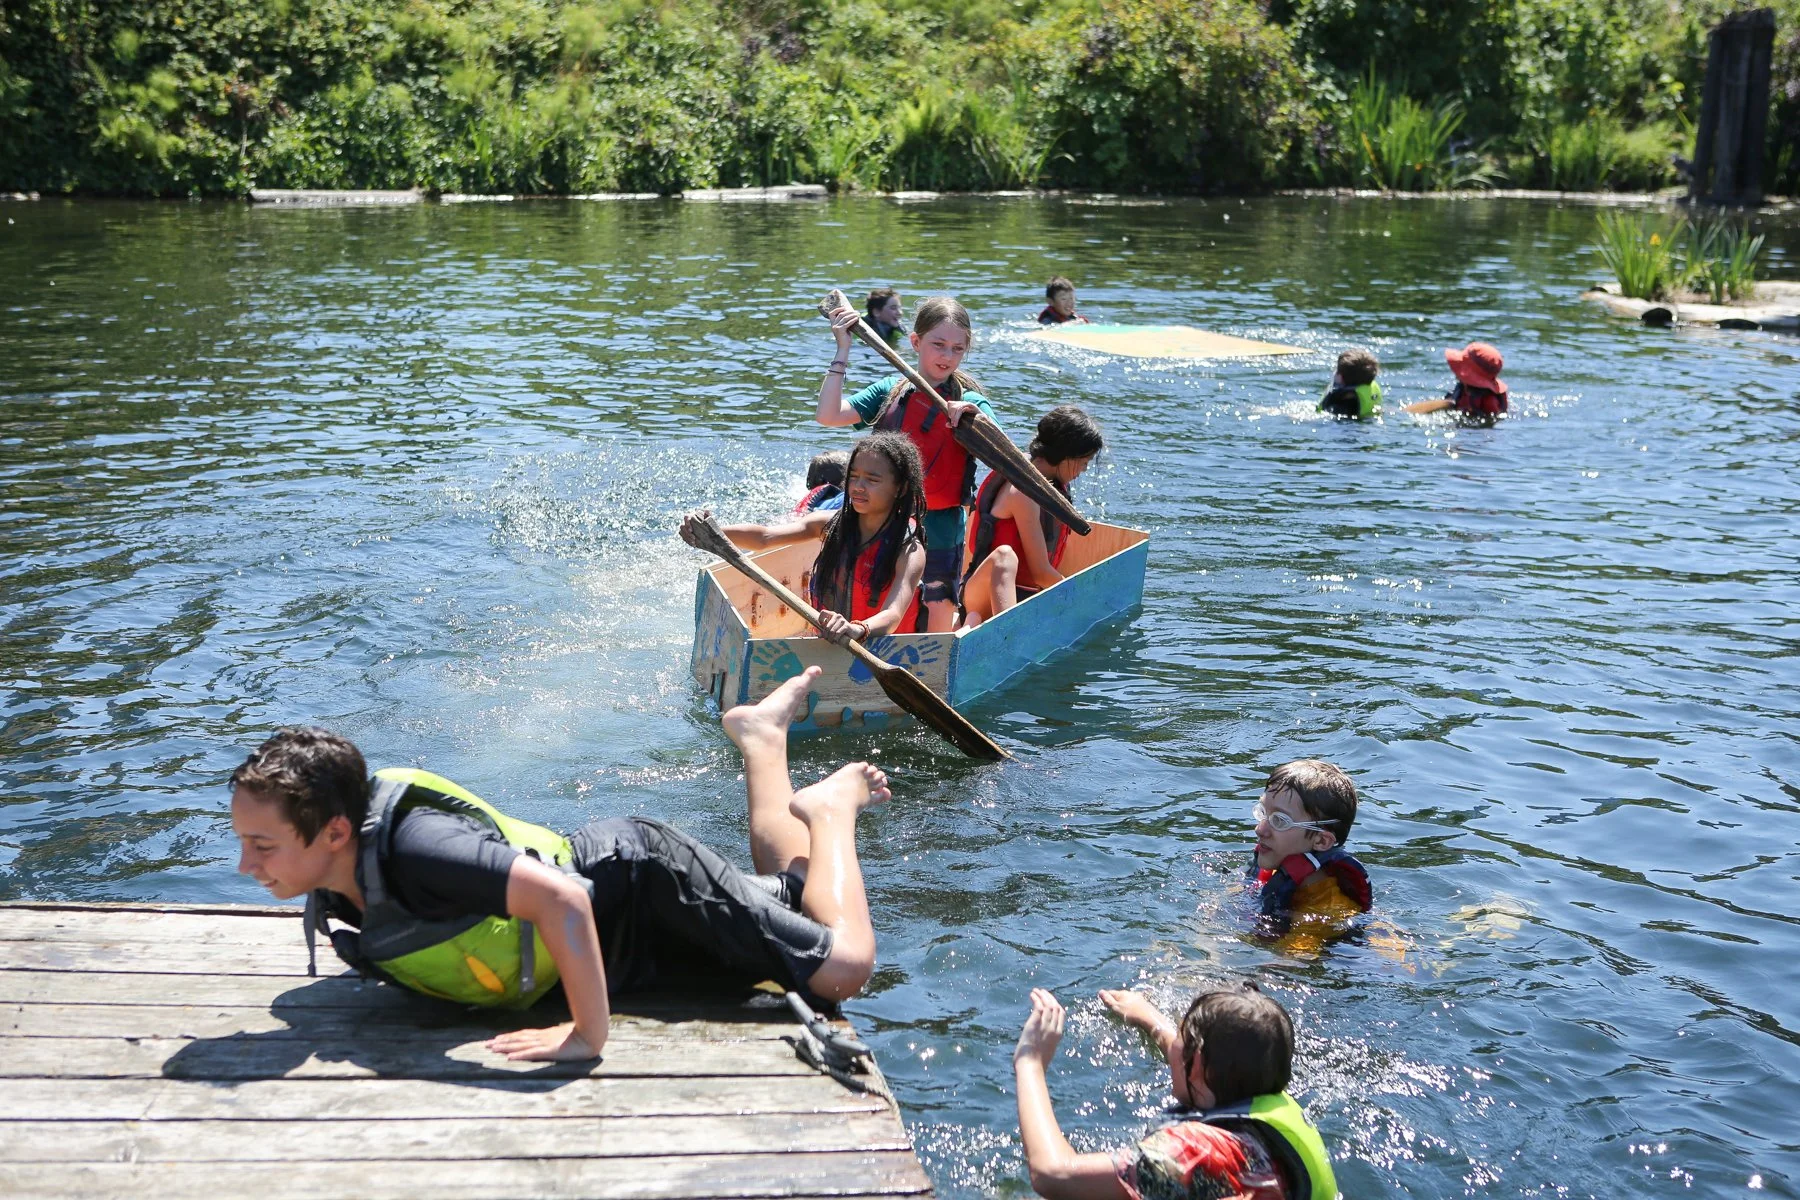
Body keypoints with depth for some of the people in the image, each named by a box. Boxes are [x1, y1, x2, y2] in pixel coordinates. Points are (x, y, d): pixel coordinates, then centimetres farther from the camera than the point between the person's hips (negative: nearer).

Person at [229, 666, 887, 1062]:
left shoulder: (409, 849, -39)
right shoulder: (333, 898, -11)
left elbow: (560, 898, -46)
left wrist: (589, 1035, -40)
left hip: (644, 877, -8)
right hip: (606, 864, 8)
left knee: (843, 968, -4)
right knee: (783, 893, 30)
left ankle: (831, 808, 15)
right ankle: (762, 745, 38)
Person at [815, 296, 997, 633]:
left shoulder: (969, 402, -4)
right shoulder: (889, 392, 3)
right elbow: (826, 416, -9)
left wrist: (975, 415, -31)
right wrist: (843, 351, -9)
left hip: (939, 533, -3)